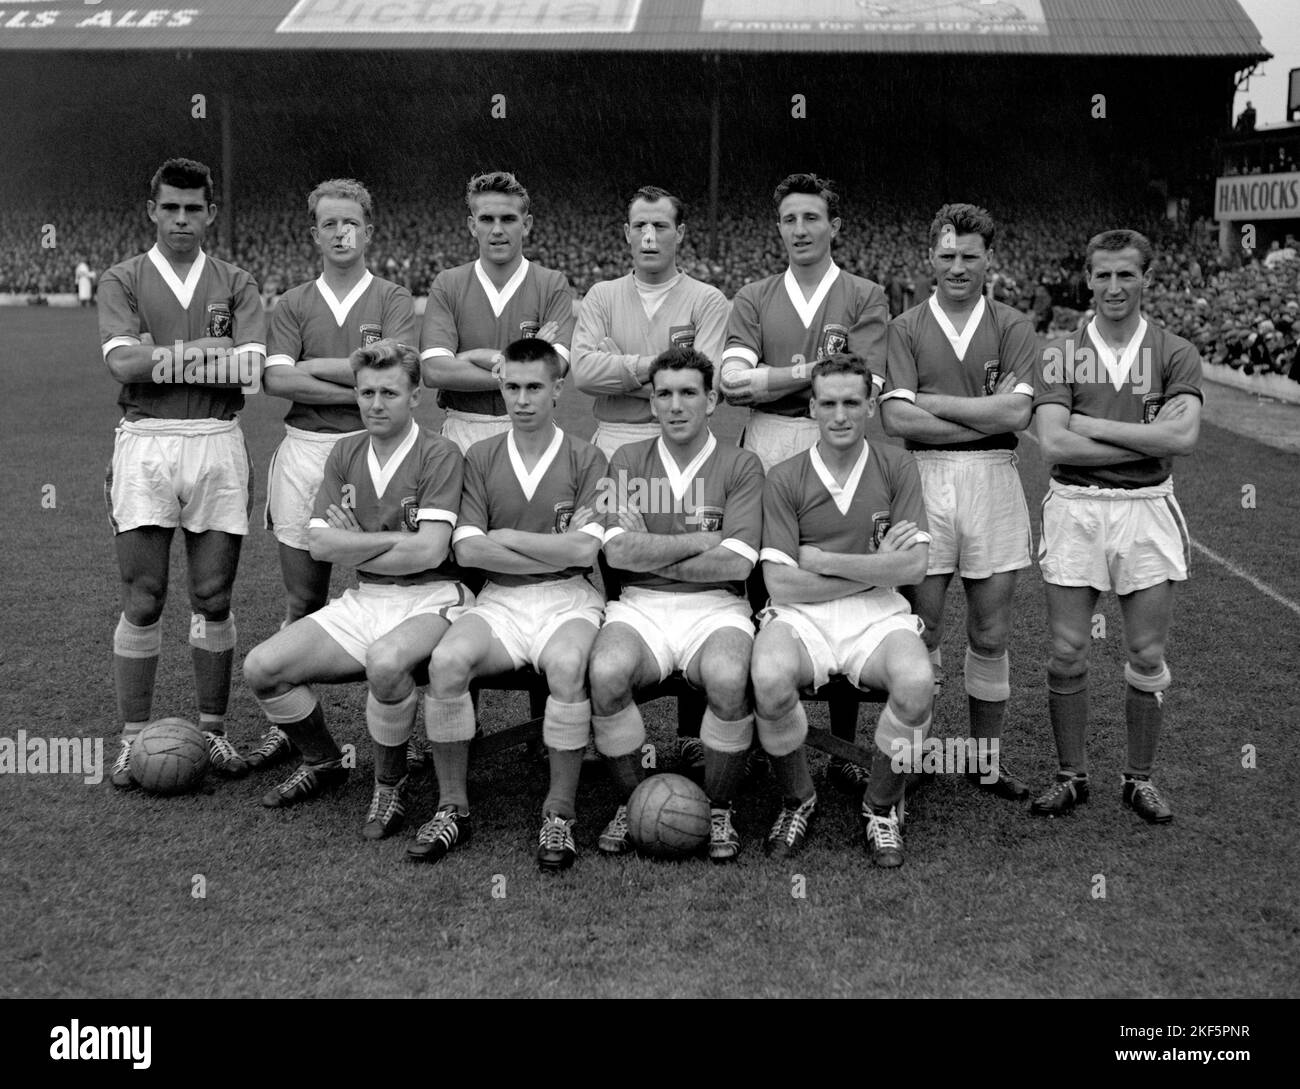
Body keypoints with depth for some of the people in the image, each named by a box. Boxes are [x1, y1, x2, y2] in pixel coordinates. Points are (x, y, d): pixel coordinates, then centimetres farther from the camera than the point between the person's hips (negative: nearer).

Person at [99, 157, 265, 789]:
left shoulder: (235, 285, 9)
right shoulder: (121, 281, 6)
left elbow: (251, 370, -5)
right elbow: (121, 362, -10)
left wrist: (162, 358, -7)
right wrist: (203, 348, -9)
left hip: (218, 445, 1)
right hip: (144, 446, -1)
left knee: (213, 600, 6)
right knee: (142, 603, 1)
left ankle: (213, 730, 17)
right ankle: (133, 737, 11)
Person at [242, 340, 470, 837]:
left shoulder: (439, 456, -8)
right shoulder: (345, 453, 9)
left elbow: (429, 552, -18)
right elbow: (320, 544, 1)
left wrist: (356, 546, -6)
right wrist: (396, 539, -9)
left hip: (429, 598, -6)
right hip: (362, 601, 6)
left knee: (385, 661, -38)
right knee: (261, 668, -9)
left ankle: (390, 783, -12)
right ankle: (323, 763, 18)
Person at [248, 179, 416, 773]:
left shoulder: (392, 299, 5)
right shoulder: (293, 304, 10)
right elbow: (276, 379, -5)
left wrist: (316, 366, -5)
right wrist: (359, 388, -11)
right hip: (305, 450, 2)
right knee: (302, 600, 7)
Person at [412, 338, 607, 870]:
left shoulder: (586, 459, 4)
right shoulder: (480, 457, 9)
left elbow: (584, 550, -9)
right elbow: (467, 550, -2)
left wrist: (507, 537, -4)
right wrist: (557, 550, -6)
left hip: (568, 601, -2)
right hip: (499, 600, 2)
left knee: (566, 665, -35)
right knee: (447, 660, -28)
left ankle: (560, 813, -18)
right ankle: (452, 807, -10)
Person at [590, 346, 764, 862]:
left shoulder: (741, 466, 4)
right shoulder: (628, 461, 10)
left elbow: (736, 563, -8)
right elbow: (618, 550, -4)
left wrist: (652, 558, -3)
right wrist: (703, 540, -5)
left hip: (715, 607, -1)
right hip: (641, 607, 1)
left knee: (728, 680, -33)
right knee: (606, 673, -30)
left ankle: (719, 810, -6)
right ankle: (631, 802, -4)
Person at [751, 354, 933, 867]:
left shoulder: (896, 467, 6)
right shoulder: (784, 479, 2)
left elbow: (913, 567, -3)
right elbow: (781, 583, -6)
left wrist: (823, 560, -7)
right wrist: (876, 565, -4)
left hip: (878, 613, 1)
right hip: (801, 614, -1)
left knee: (917, 682, -31)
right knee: (770, 680, -33)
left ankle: (882, 808, -1)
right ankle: (797, 801, -1)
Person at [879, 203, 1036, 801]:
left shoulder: (1012, 326, 7)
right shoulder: (906, 328, 6)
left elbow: (1017, 412, -8)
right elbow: (895, 418, -7)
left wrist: (931, 401, -8)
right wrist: (986, 414, -9)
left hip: (993, 481, 1)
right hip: (925, 479, -1)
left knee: (991, 633, 7)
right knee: (921, 628, 2)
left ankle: (986, 756, 21)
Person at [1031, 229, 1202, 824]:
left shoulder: (1175, 354, 3)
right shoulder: (1059, 354, 3)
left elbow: (1184, 435, -13)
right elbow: (1054, 443, -10)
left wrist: (1093, 425, -12)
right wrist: (1149, 437, -11)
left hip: (1147, 508, 0)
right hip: (1074, 507, 0)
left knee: (1147, 656, 5)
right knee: (1067, 652, 2)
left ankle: (1140, 779, 21)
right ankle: (1071, 776, 18)